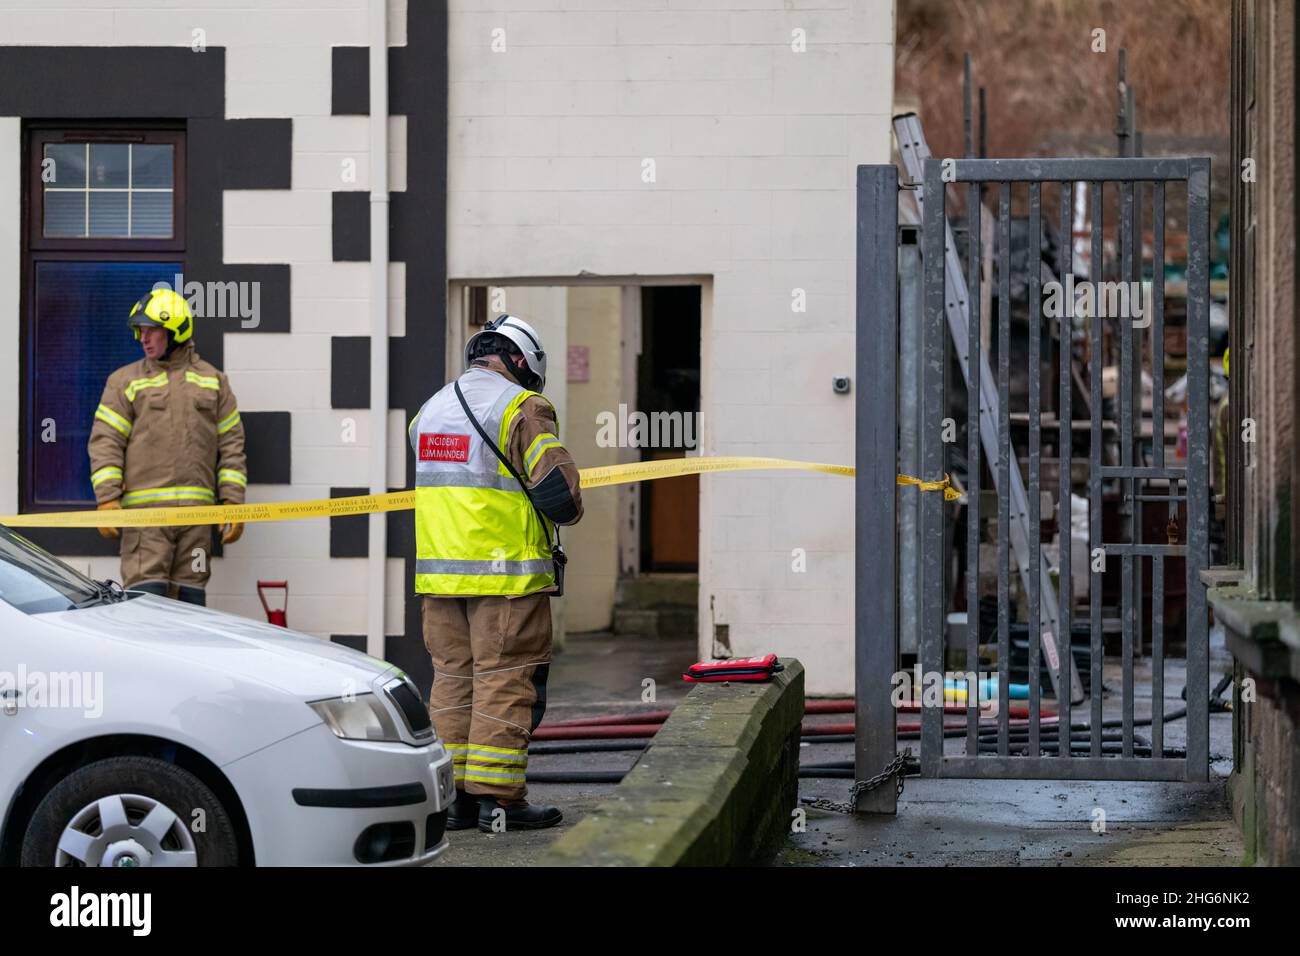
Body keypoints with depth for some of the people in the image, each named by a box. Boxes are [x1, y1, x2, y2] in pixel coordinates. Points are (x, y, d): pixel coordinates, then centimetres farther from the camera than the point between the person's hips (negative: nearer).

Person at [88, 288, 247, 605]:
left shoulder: (213, 381, 15)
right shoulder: (125, 381, 10)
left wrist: (233, 502, 4)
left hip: (196, 510, 2)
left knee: (191, 598, 3)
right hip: (144, 507, -2)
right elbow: (105, 442, 2)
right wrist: (107, 498, -10)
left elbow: (231, 446, 13)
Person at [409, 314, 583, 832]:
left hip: (438, 574, 7)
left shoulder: (429, 410, 15)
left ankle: (454, 795, 13)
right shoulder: (520, 408, -9)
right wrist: (568, 513, 6)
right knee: (505, 681, -2)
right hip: (505, 575, -6)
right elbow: (558, 489, -14)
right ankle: (497, 798, -2)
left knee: (452, 678, 11)